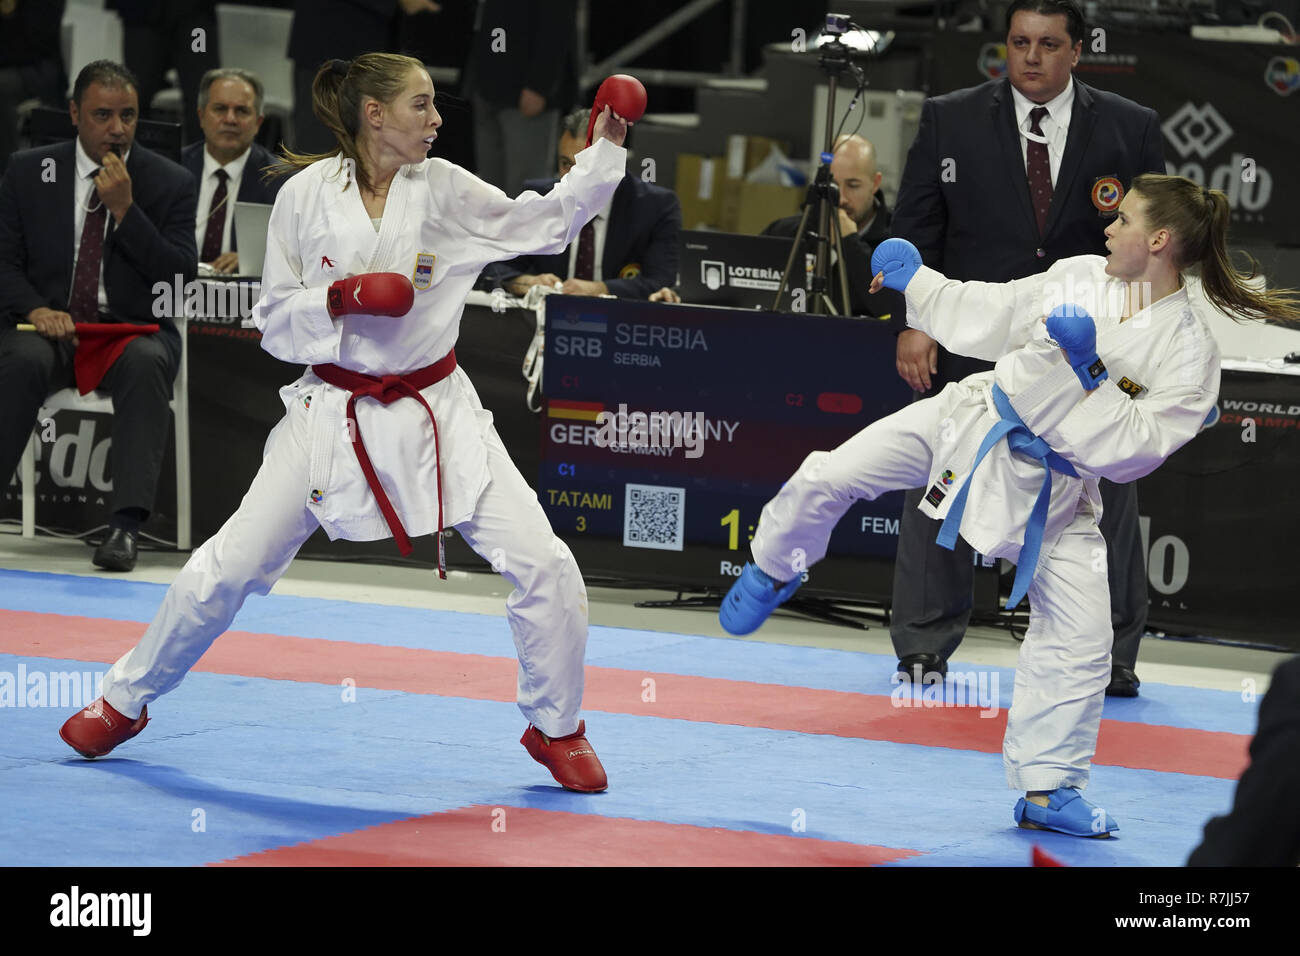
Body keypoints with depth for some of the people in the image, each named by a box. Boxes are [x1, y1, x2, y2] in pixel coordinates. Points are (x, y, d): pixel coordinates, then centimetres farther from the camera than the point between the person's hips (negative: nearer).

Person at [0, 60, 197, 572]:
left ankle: (126, 525, -42)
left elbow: (182, 278, -6)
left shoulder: (170, 183, 2)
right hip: (51, 324, 1)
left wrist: (125, 209, -15)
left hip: (133, 330, -1)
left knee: (146, 364, -36)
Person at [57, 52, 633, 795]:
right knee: (229, 567, 0)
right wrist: (346, 297, -20)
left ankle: (556, 729, 13)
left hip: (433, 412, 1)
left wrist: (607, 146, -7)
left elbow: (550, 223, 3)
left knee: (542, 566, -9)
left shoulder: (445, 190, -4)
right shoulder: (307, 196, -7)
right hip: (333, 415, -1)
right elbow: (276, 322, -2)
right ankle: (125, 702, 23)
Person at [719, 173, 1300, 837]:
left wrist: (1087, 375, -29)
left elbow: (1126, 454, -20)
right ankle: (775, 571, 27)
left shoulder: (1188, 353, -16)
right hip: (974, 424, 3)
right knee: (827, 478, -6)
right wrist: (914, 281, 14)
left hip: (1052, 492, -2)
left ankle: (1047, 789, 9)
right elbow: (985, 321, 10)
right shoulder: (1079, 278, -4)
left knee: (1080, 642, -7)